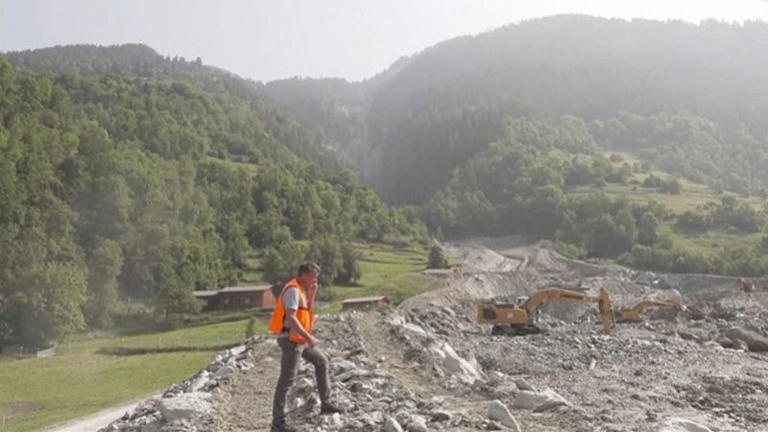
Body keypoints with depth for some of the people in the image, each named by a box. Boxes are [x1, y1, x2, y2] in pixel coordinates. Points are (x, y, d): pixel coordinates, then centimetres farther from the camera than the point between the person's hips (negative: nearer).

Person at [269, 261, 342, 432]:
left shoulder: (301, 289, 13)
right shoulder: (293, 290, -18)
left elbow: (307, 312, 19)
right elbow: (291, 318, -28)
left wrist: (312, 293, 7)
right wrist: (309, 337, -27)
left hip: (299, 340, 10)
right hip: (290, 340, -10)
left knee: (321, 361, 16)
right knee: (287, 379, -6)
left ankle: (325, 403, 22)